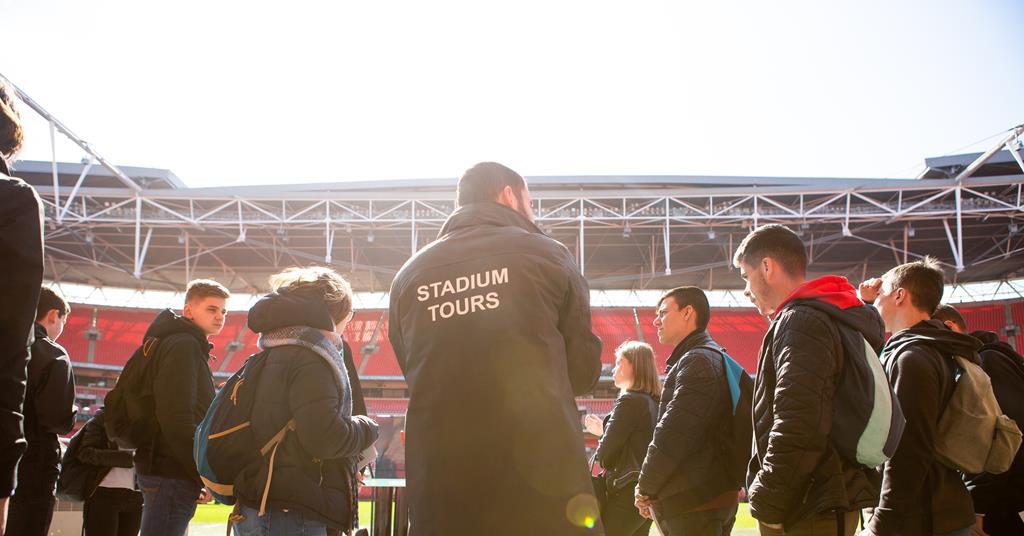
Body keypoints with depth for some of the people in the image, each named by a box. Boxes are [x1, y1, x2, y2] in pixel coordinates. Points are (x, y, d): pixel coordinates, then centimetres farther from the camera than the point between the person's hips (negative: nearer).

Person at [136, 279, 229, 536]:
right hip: (172, 474, -10)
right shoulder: (184, 345, -10)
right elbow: (176, 418, -20)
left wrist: (200, 475, 16)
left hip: (167, 472, 10)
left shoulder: (189, 346, 21)